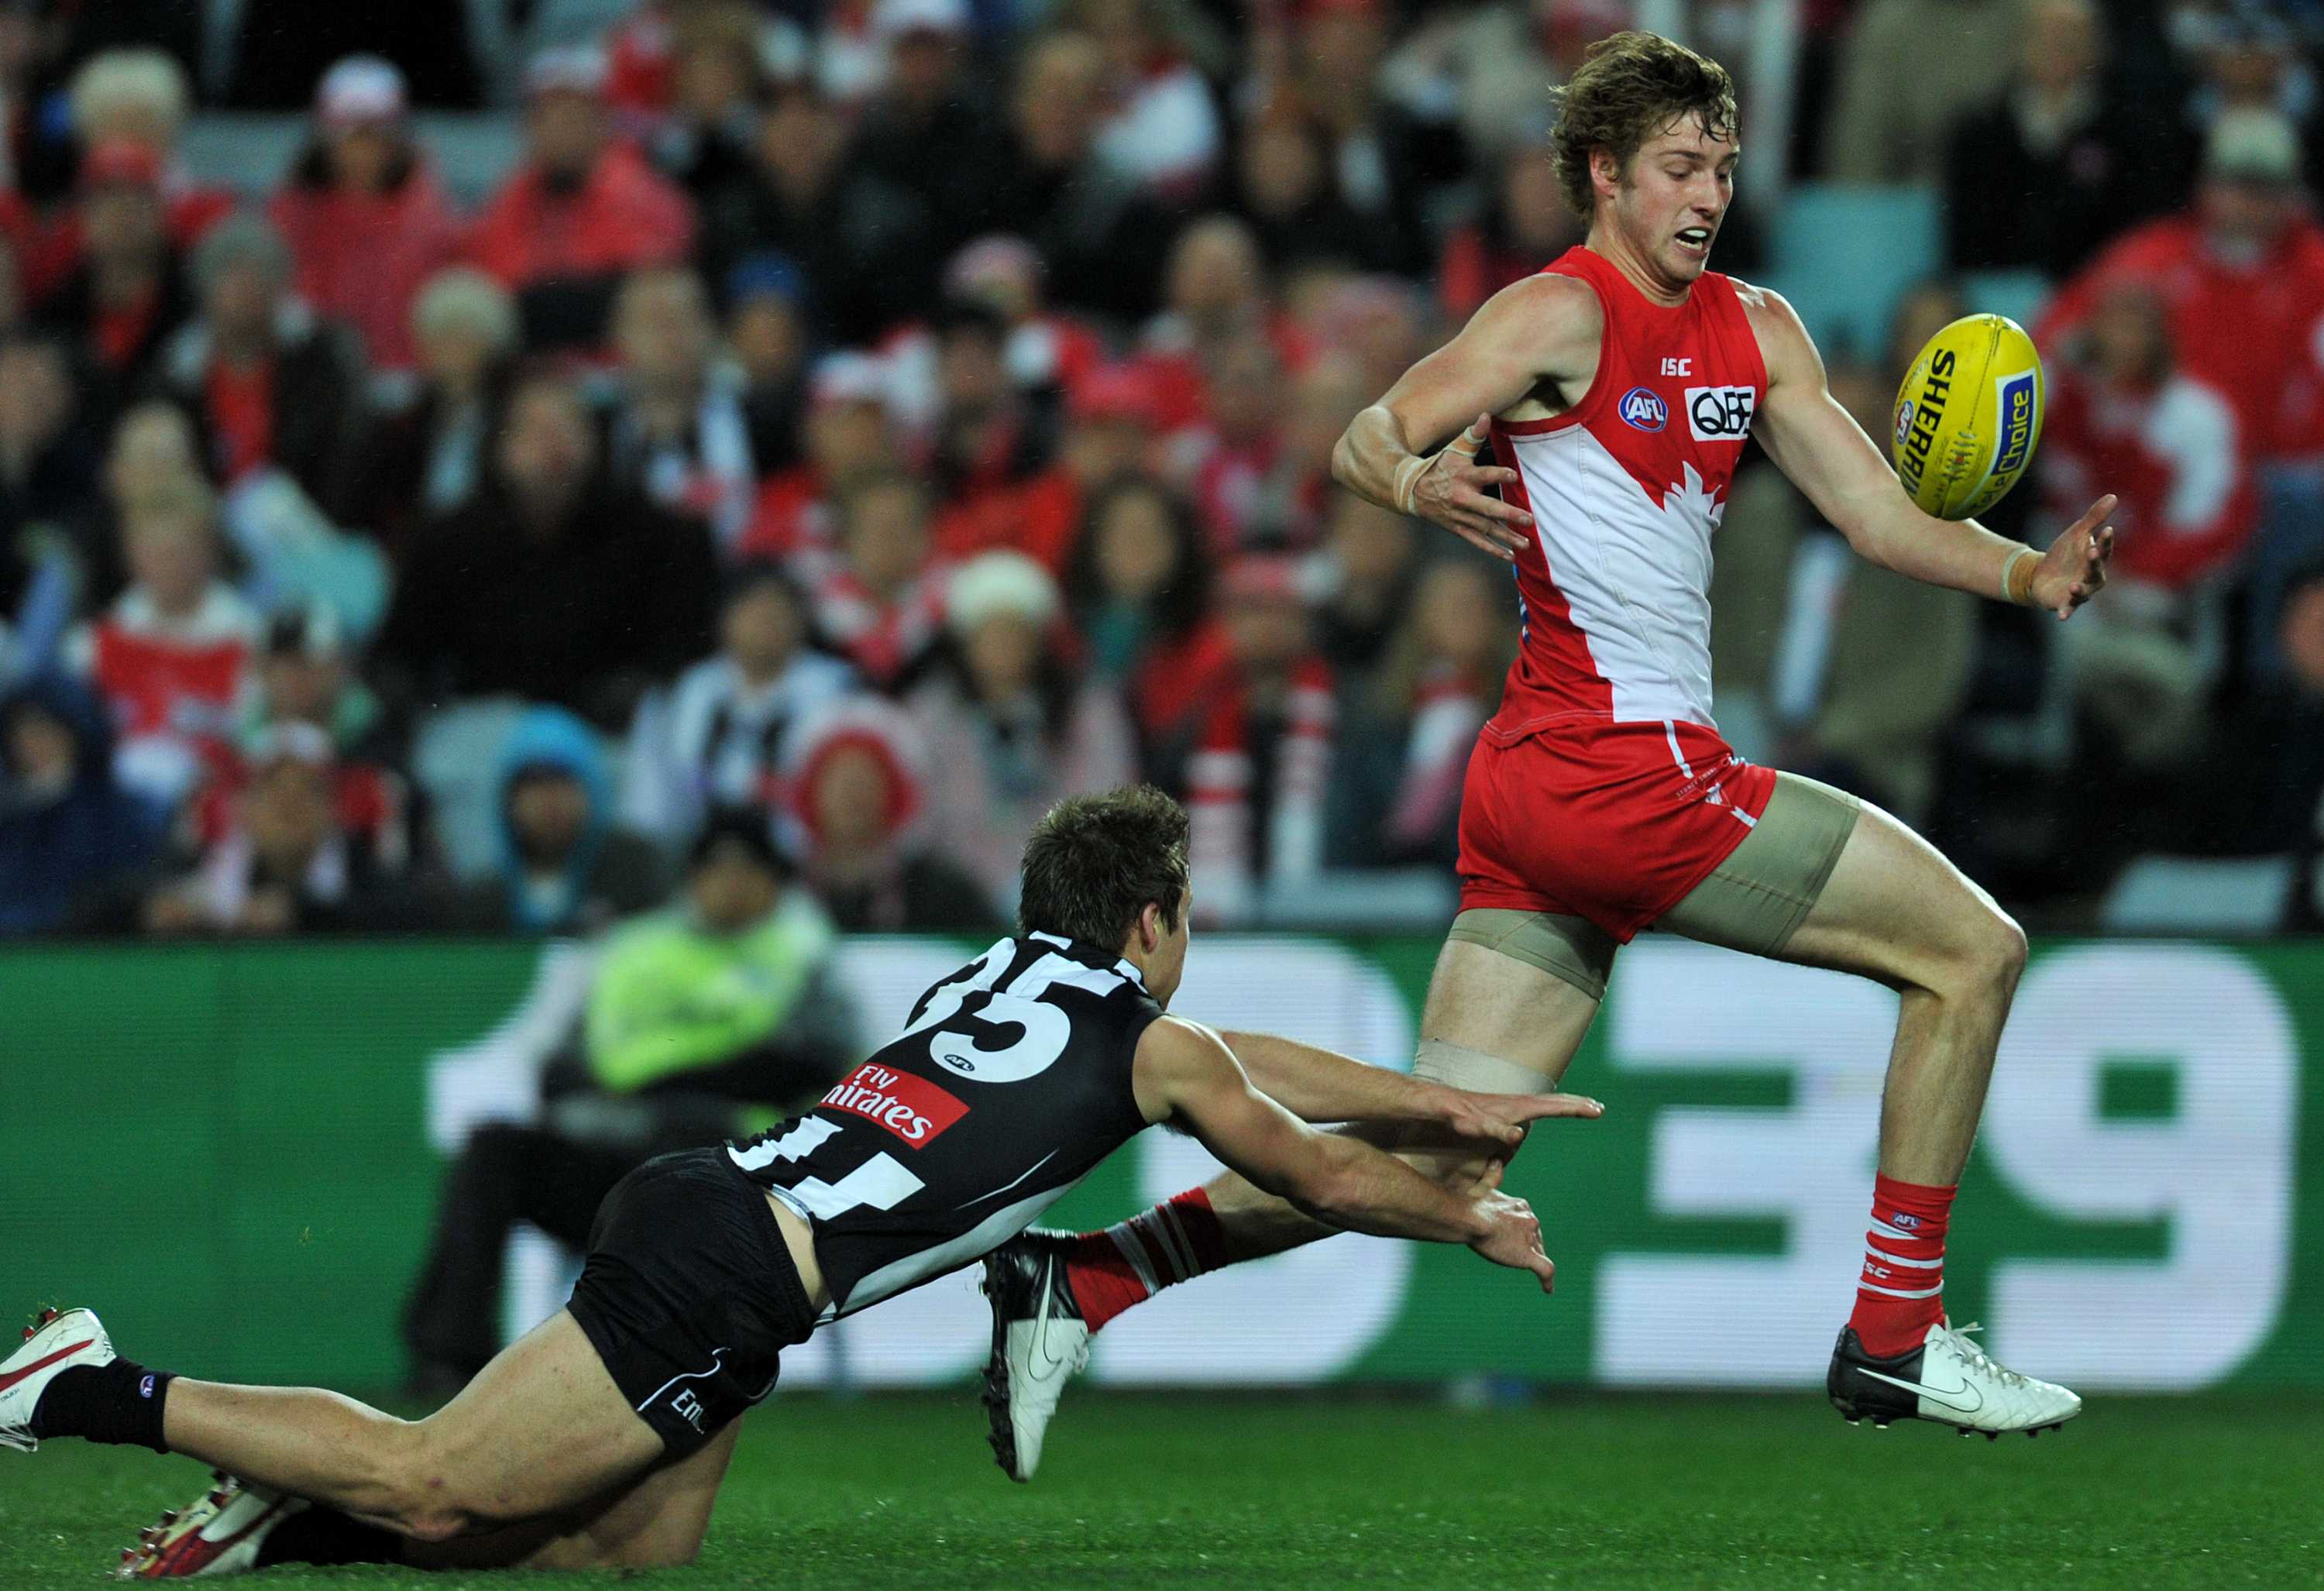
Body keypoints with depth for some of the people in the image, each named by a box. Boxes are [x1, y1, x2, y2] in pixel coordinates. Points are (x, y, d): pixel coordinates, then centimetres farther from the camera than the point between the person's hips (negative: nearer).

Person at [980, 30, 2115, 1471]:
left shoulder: (1753, 330, 16)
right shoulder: (1565, 314, -7)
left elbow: (1880, 515, 13)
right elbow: (1366, 438, -10)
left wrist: (2029, 573, -4)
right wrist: (1417, 484, -32)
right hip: (1625, 761, -8)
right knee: (1973, 949, -2)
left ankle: (1079, 1281, 3)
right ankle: (1896, 1339, 3)